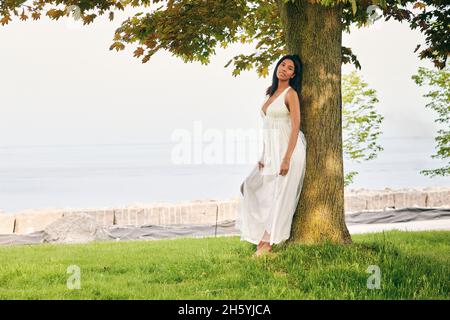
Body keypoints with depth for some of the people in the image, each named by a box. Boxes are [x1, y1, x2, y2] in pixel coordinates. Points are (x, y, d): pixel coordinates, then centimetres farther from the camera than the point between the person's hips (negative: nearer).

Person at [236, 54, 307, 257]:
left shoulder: (291, 94, -9)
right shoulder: (271, 92, 14)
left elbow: (295, 127, -15)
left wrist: (287, 159, -21)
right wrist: (264, 156, 11)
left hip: (288, 149, -9)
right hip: (271, 151, 9)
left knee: (279, 196, -6)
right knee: (251, 187, 8)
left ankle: (267, 243, -4)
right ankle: (263, 237, 14)